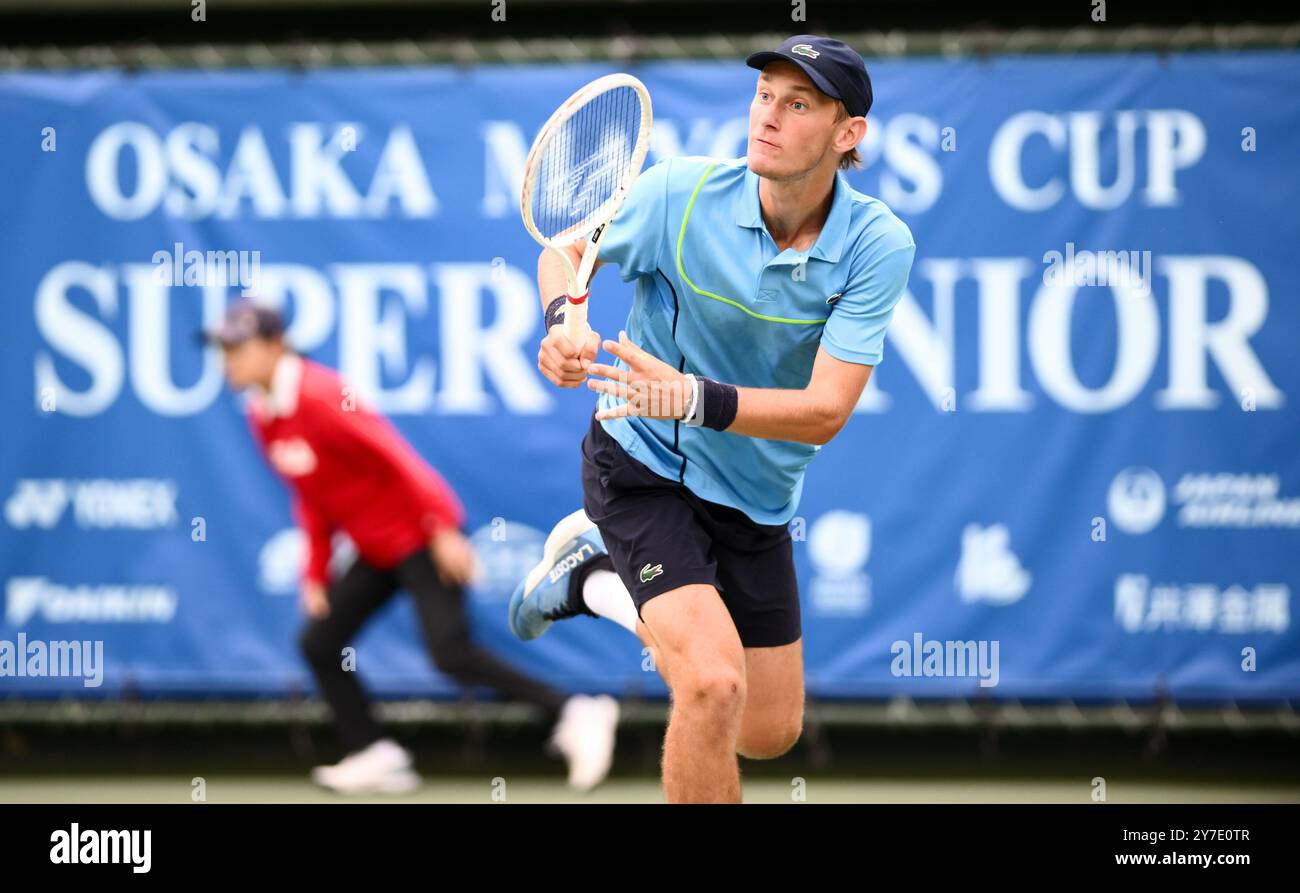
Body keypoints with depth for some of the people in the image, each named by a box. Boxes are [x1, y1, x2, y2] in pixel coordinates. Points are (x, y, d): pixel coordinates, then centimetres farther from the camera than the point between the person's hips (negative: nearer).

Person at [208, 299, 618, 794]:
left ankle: (572, 715, -14)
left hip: (419, 538, -9)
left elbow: (395, 454, -21)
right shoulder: (263, 418, 9)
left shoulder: (320, 396, -19)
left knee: (451, 654, -20)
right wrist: (316, 574, 14)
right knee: (318, 643, 4)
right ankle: (376, 757, 8)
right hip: (375, 551, 9)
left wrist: (443, 529, -25)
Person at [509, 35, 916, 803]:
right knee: (714, 684, -27)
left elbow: (825, 412, -26)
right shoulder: (680, 193, -20)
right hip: (644, 465, -4)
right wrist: (561, 322, -23)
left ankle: (599, 579, 38)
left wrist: (698, 400, -41)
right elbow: (564, 250, 0)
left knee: (769, 733, 19)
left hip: (756, 500, 4)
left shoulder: (880, 245, -19)